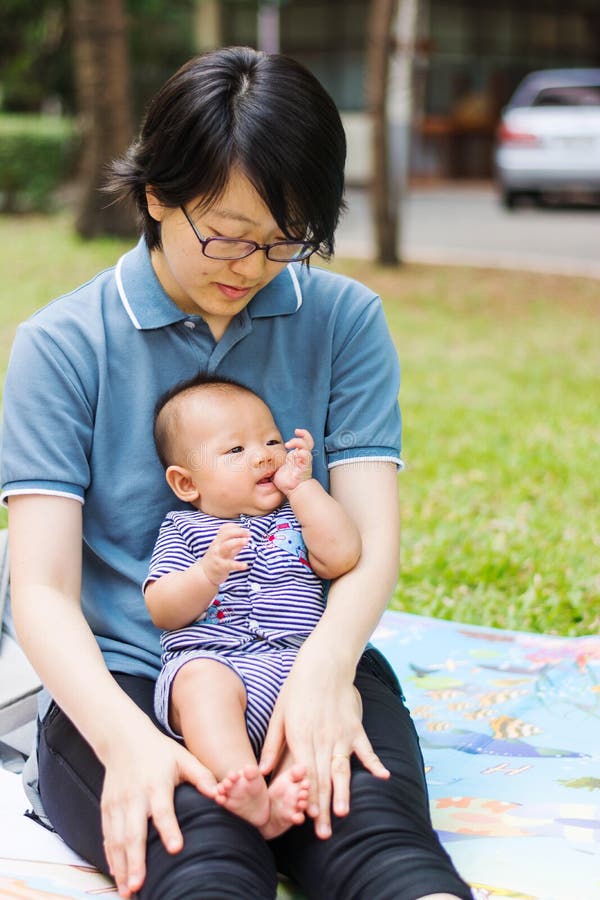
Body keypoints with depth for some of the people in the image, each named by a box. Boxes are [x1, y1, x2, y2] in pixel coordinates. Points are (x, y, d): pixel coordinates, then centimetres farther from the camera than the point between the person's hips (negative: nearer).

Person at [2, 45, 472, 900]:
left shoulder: (345, 319, 8)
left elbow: (372, 537, -1)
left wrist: (327, 665, -24)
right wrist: (125, 736, -26)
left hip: (308, 674, 2)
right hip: (126, 681, -1)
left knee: (377, 829, -31)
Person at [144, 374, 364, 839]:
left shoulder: (299, 517, 23)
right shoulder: (183, 530, 17)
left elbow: (343, 556, 2)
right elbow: (161, 611, 3)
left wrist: (301, 485, 5)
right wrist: (208, 572, -16)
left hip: (295, 663, 2)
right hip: (208, 659, -2)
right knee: (203, 682, -36)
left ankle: (289, 789, -48)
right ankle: (245, 789, -51)